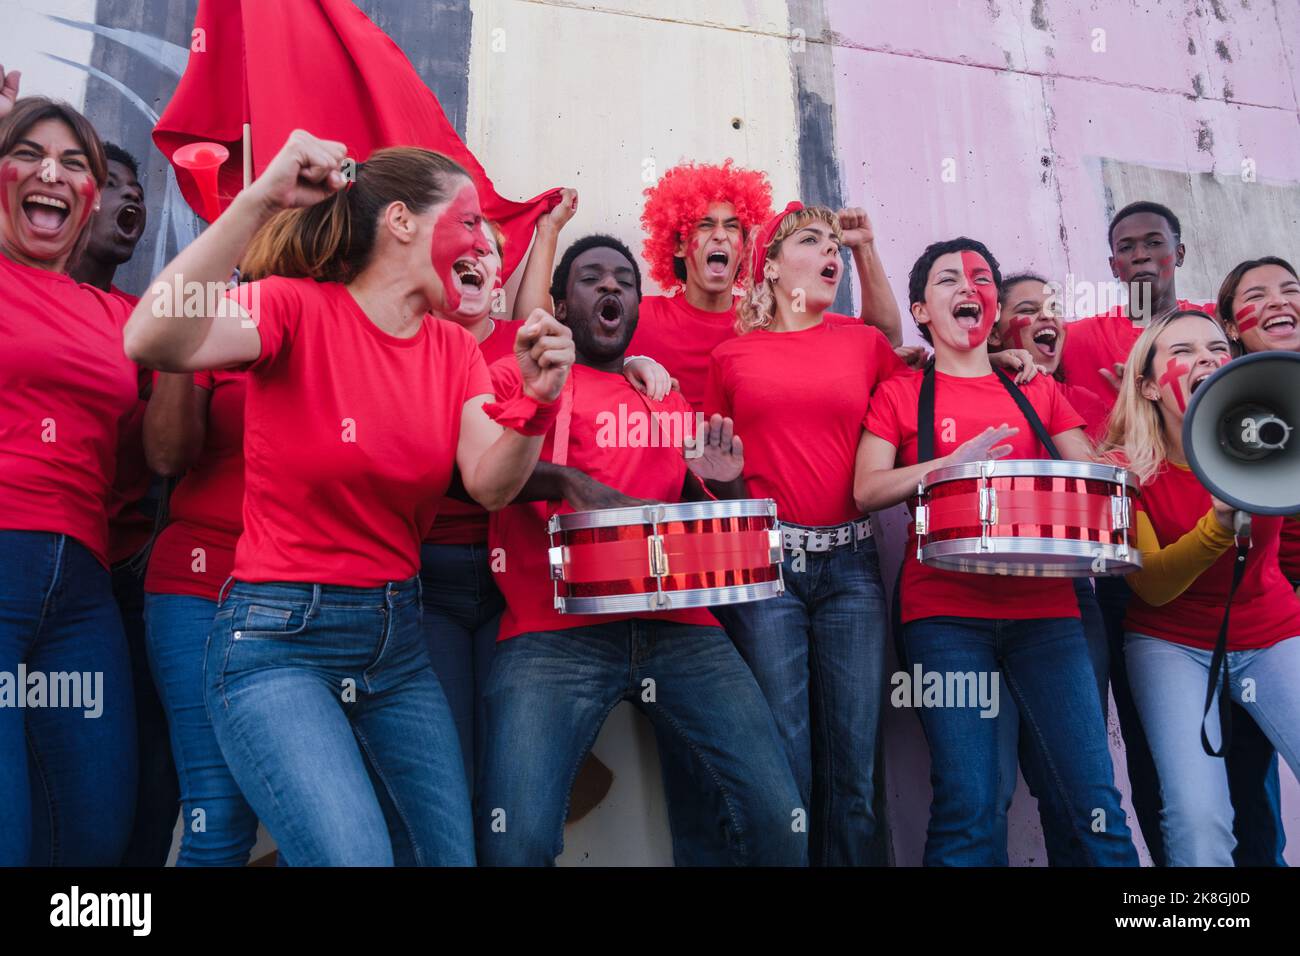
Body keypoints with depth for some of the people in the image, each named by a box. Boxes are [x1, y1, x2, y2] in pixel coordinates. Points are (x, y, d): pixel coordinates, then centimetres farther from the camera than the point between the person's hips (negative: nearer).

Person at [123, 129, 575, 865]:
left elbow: (491, 485, -8)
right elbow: (152, 343, -29)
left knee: (451, 852, 8)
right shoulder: (298, 306, -10)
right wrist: (259, 200, -33)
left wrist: (537, 403, -27)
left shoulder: (455, 348, 6)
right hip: (279, 637, -6)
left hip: (398, 639, 6)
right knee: (355, 854, -20)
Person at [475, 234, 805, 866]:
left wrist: (726, 483, 6)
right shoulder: (521, 377, 14)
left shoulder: (670, 401, 25)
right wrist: (567, 481, -17)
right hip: (553, 632, -3)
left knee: (779, 820, -9)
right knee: (517, 838, -21)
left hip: (679, 629, 4)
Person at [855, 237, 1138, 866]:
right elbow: (867, 490, -2)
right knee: (968, 803, -7)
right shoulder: (900, 395, 9)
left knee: (1094, 798, -1)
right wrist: (953, 461, -14)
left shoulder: (1038, 391, 18)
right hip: (944, 612, -2)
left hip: (1044, 606, 3)